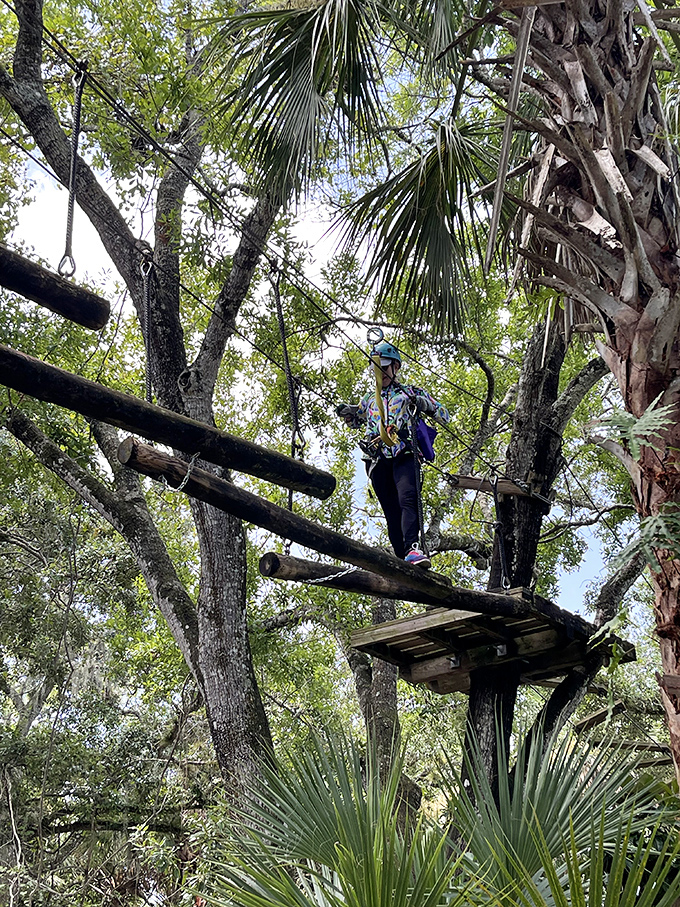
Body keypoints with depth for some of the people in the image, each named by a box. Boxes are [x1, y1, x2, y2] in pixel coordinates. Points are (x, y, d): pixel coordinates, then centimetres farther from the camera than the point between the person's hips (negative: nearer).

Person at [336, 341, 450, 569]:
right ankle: (402, 559, -9)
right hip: (379, 460, 4)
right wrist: (347, 413, 22)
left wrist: (425, 404, -5)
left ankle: (412, 548, -44)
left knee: (408, 499, -27)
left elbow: (444, 416, 17)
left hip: (404, 454, -4)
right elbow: (355, 421, 47)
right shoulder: (369, 400, 30)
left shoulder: (410, 392, 19)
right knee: (391, 513, -5)